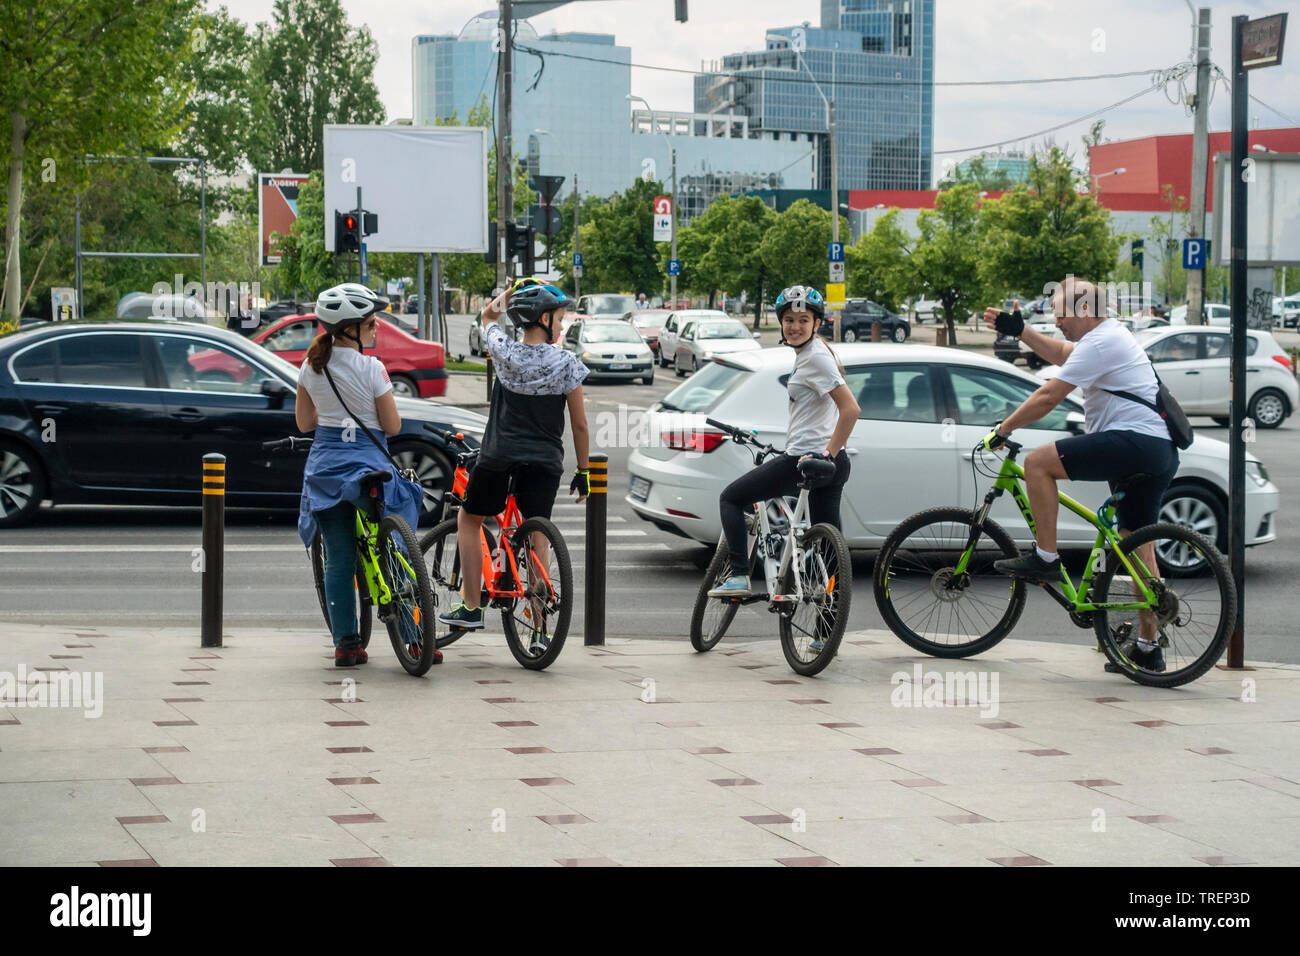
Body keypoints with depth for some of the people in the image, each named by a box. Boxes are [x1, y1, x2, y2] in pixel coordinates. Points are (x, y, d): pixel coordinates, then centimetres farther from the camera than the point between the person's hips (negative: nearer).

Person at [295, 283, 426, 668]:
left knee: (338, 560, 8)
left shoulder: (311, 367, 2)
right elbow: (392, 426, -7)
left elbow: (304, 422, 10)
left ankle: (345, 643, 8)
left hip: (326, 463, 5)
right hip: (367, 460, -5)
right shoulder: (371, 368, -13)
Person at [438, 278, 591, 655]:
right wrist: (583, 471, 10)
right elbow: (579, 425, 0)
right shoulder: (568, 364, -6)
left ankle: (471, 607, 17)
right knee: (537, 538, 6)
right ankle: (539, 630, 1)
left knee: (469, 520, 20)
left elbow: (490, 314, 20)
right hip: (545, 461, 0)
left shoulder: (505, 351, -4)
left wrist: (514, 289, 25)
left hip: (498, 455, 0)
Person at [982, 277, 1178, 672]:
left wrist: (1003, 429, -4)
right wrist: (1018, 329, 35)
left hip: (1133, 442, -11)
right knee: (1138, 543, 14)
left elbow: (1048, 396, -12)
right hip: (1162, 451, 11)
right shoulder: (1112, 336, 22)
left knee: (1038, 462, -10)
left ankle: (1045, 558, -8)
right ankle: (1147, 648, 17)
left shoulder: (1099, 343, -10)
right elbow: (1061, 354, 40)